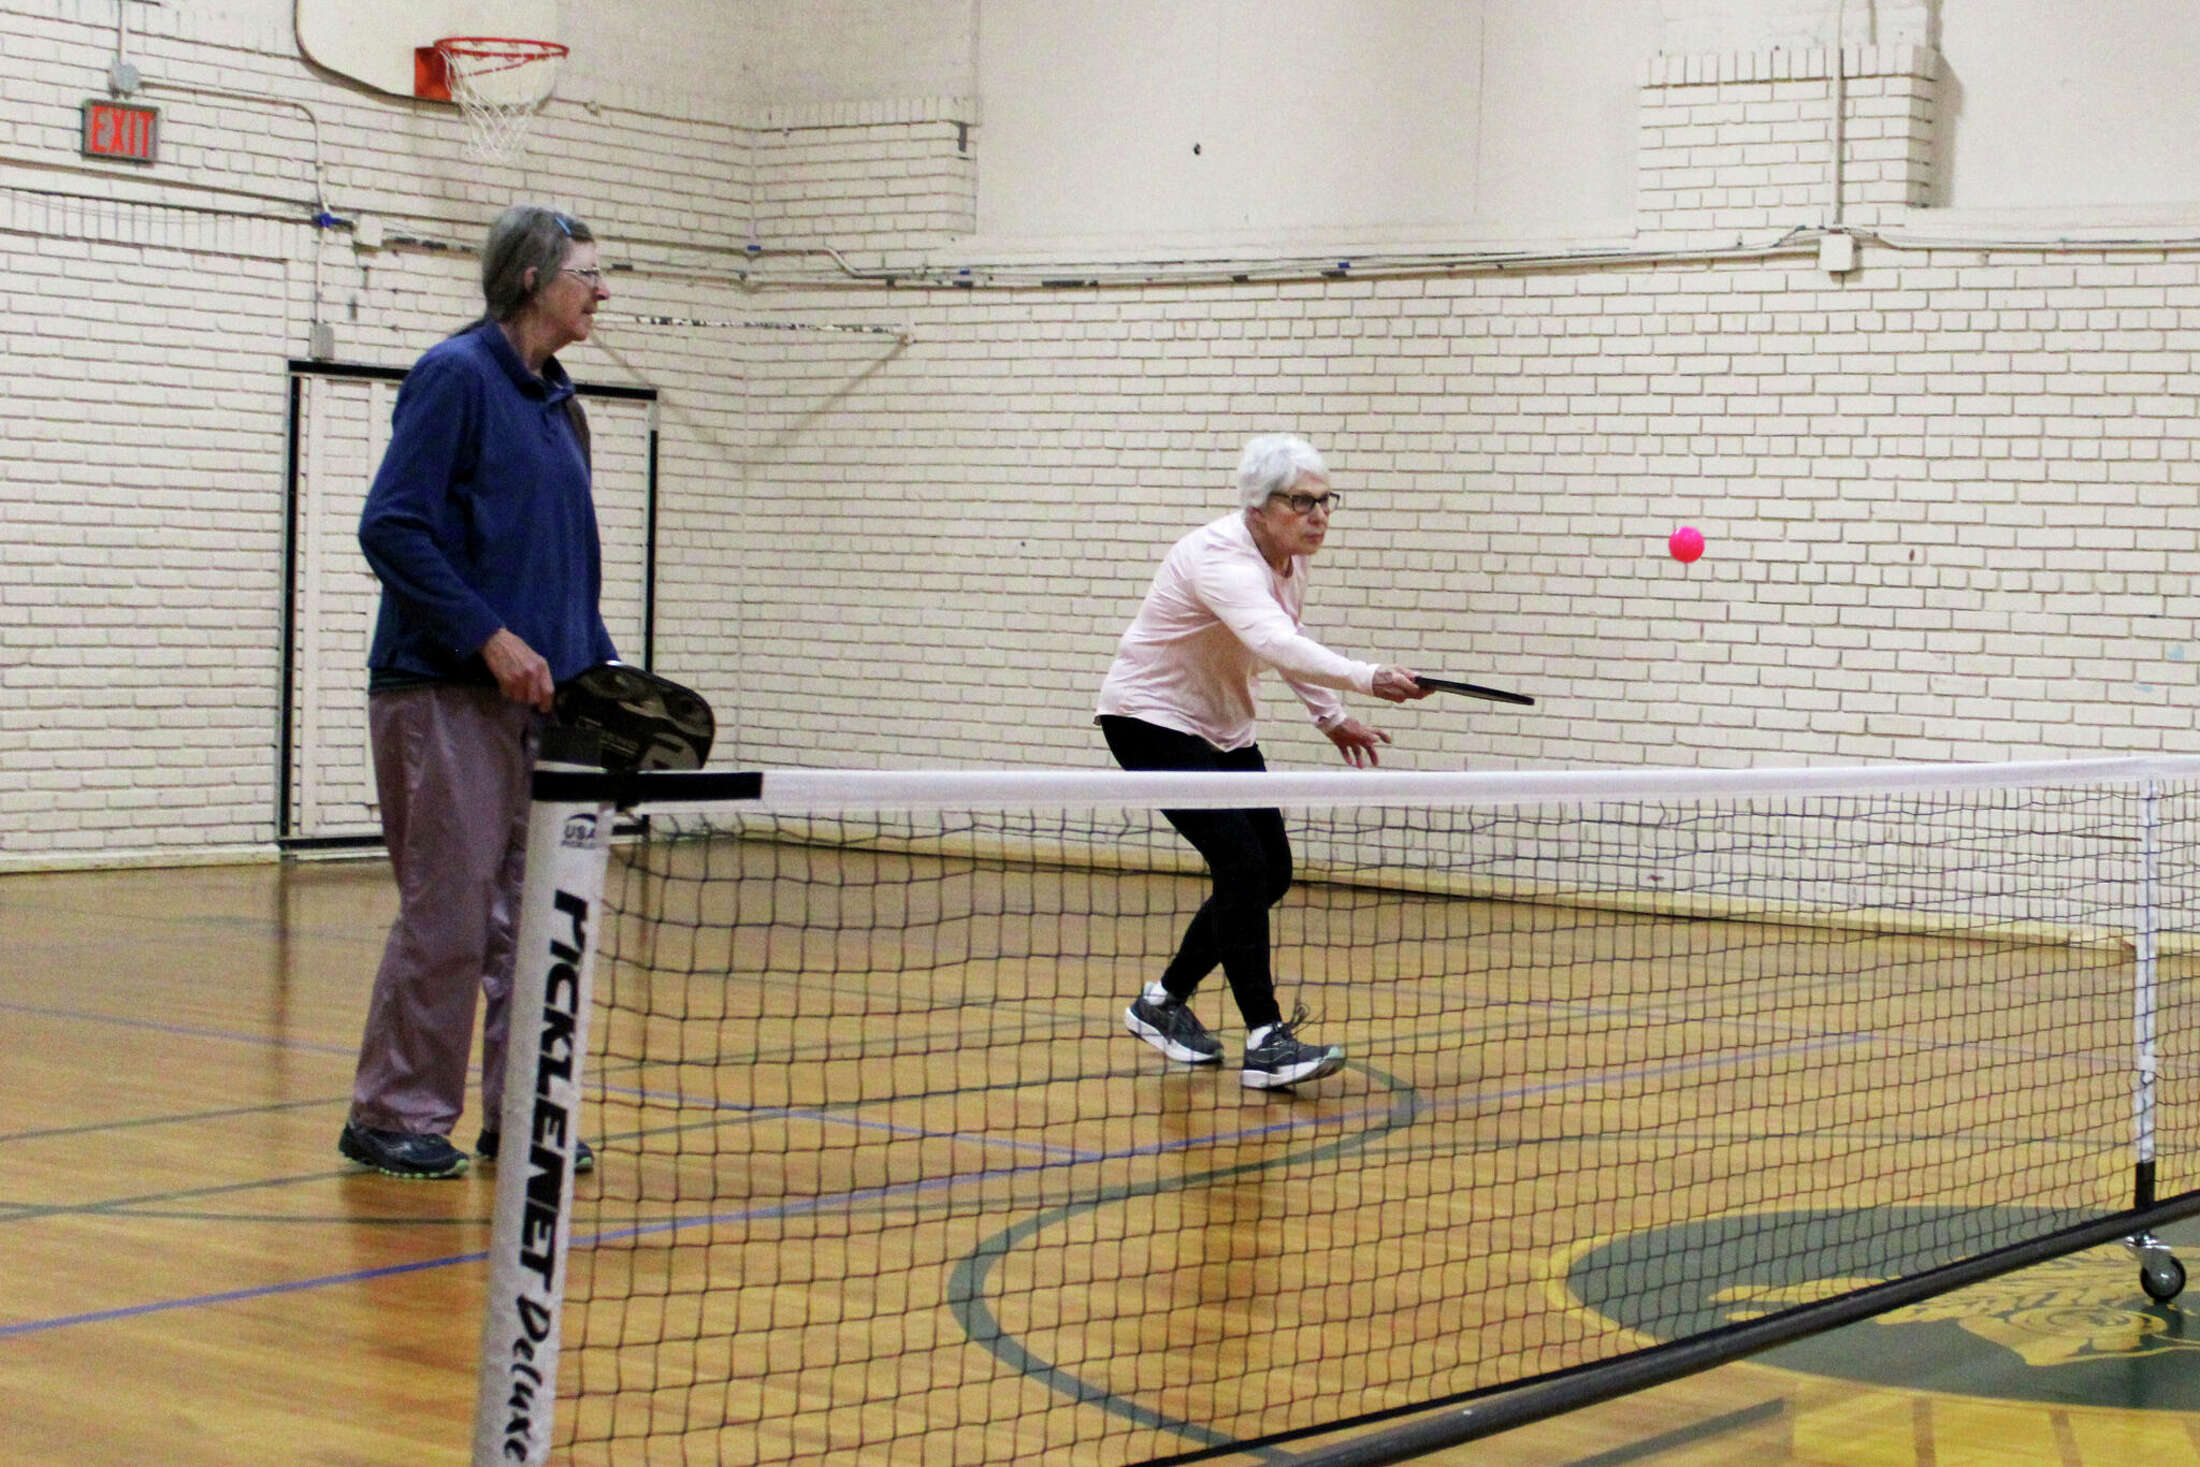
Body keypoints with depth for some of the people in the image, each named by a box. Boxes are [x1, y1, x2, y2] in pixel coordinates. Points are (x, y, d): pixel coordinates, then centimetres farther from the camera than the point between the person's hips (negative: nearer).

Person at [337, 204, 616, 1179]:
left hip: (535, 697, 8)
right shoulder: (455, 376, -8)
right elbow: (390, 527, -15)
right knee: (447, 914, -5)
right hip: (444, 695, -8)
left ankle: (522, 1114, 17)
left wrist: (599, 666, 11)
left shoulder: (556, 402, 15)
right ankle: (392, 1117, 7)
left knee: (535, 914, 8)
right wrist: (490, 638, -19)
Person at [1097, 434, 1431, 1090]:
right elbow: (1274, 642, -47)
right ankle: (1265, 1042, -20)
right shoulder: (1223, 559, -29)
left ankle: (1163, 1001, 21)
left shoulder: (1289, 558, 0)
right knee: (1240, 862, -20)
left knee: (1270, 872, 5)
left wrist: (1332, 717, 15)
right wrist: (1366, 678, -58)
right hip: (1151, 719, -9)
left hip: (1222, 727, 9)